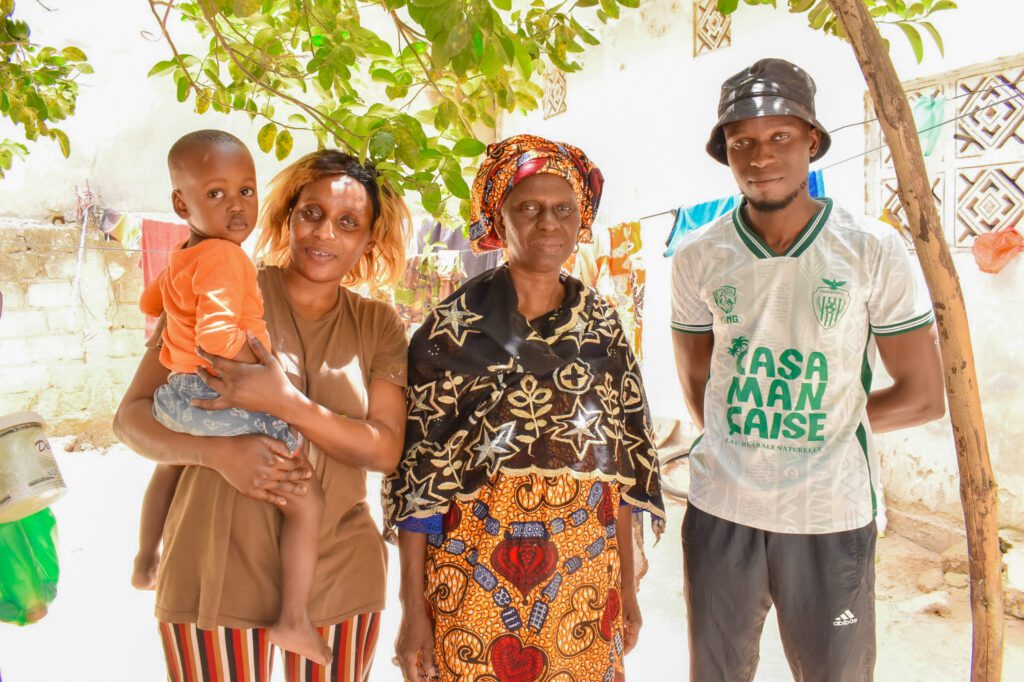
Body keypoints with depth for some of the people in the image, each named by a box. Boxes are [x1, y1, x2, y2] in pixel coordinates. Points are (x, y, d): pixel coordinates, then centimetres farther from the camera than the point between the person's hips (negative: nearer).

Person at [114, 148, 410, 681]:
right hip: (216, 574, -1)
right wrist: (219, 451, -23)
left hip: (339, 578, 2)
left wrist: (286, 403, -23)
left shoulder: (379, 326, 1)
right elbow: (132, 415, -3)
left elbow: (386, 450, -8)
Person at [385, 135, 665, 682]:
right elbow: (416, 471, -8)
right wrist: (413, 610, -8)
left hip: (584, 574, 4)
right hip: (476, 574, -3)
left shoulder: (602, 326, 4)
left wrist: (626, 585, 9)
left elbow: (624, 461, 7)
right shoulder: (454, 327, -7)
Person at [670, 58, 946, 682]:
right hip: (721, 511, 2)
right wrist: (740, 441, 2)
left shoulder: (875, 251, -7)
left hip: (831, 518, -1)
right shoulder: (698, 258, -3)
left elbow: (925, 397, -2)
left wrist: (822, 425, -1)